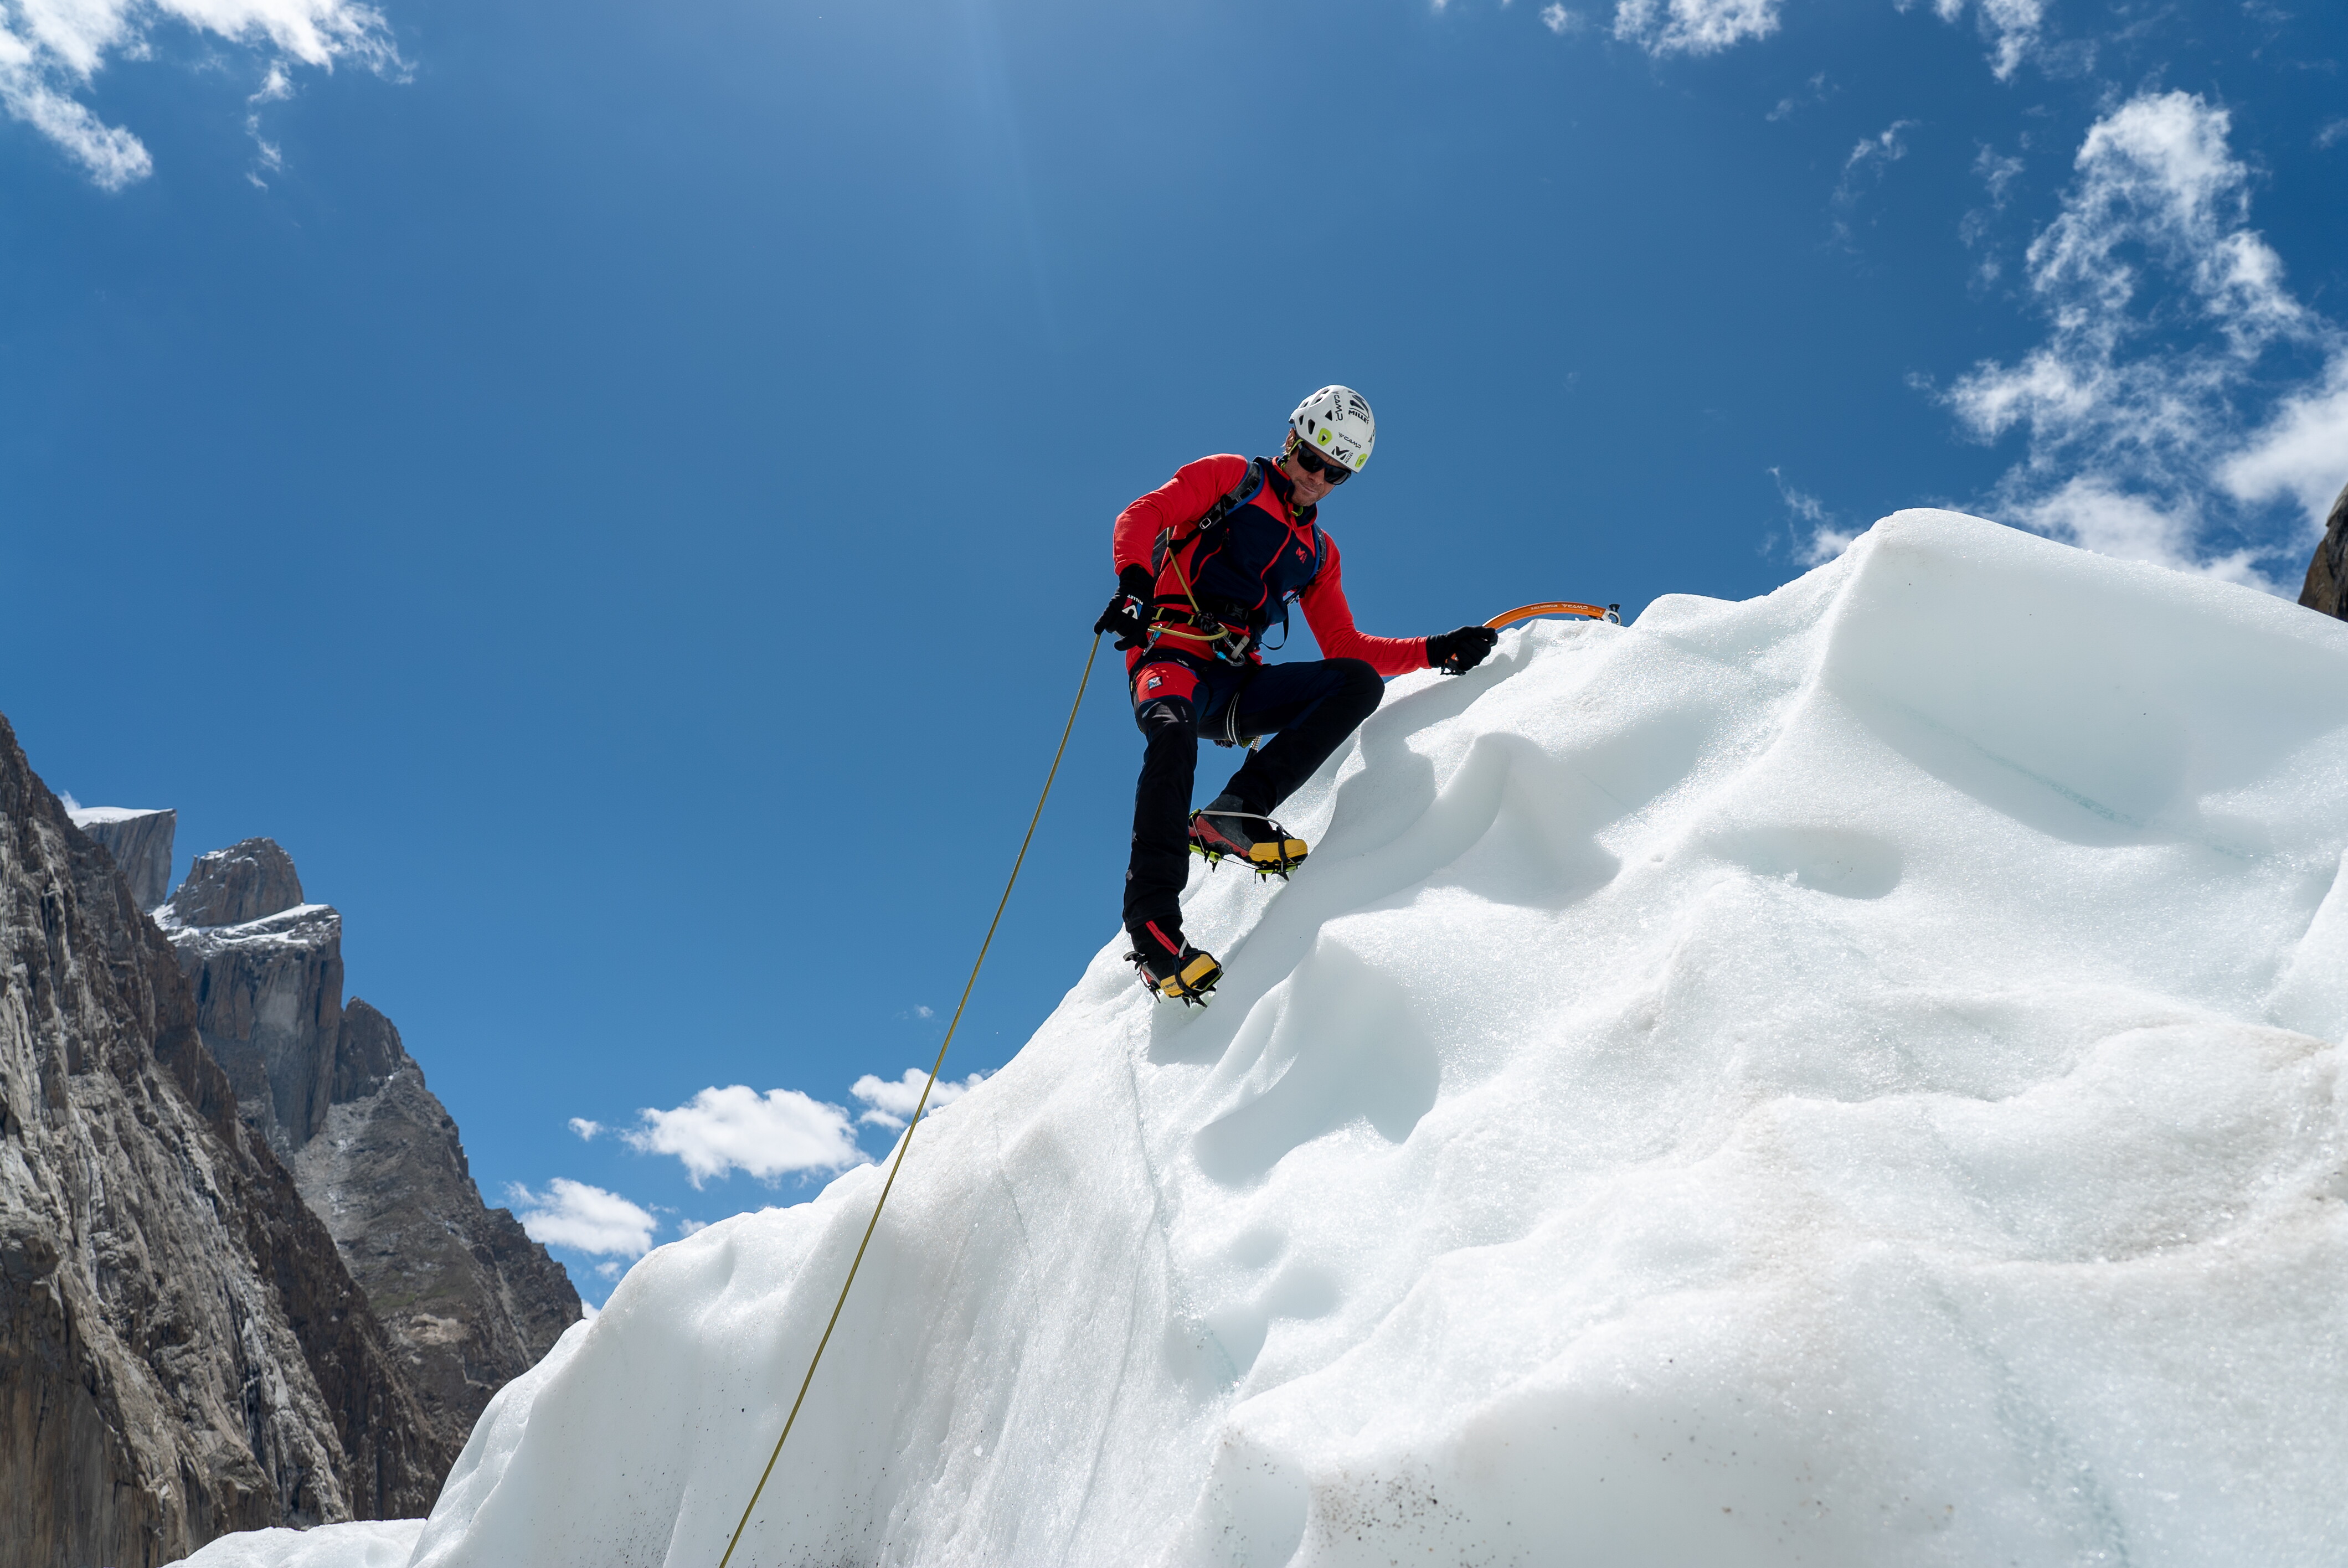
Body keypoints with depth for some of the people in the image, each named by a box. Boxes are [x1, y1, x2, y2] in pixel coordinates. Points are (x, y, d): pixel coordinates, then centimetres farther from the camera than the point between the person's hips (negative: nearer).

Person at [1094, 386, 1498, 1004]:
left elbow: (1344, 647, 22)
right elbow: (1142, 516, -2)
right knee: (1173, 735, -38)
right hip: (1172, 654, -5)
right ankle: (1153, 921, -40)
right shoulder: (1230, 479, 12)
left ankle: (1233, 813, -25)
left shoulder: (1318, 553, 27)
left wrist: (1437, 651, 12)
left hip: (1238, 688, 5)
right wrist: (1135, 580, -23)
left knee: (1361, 681, -17)